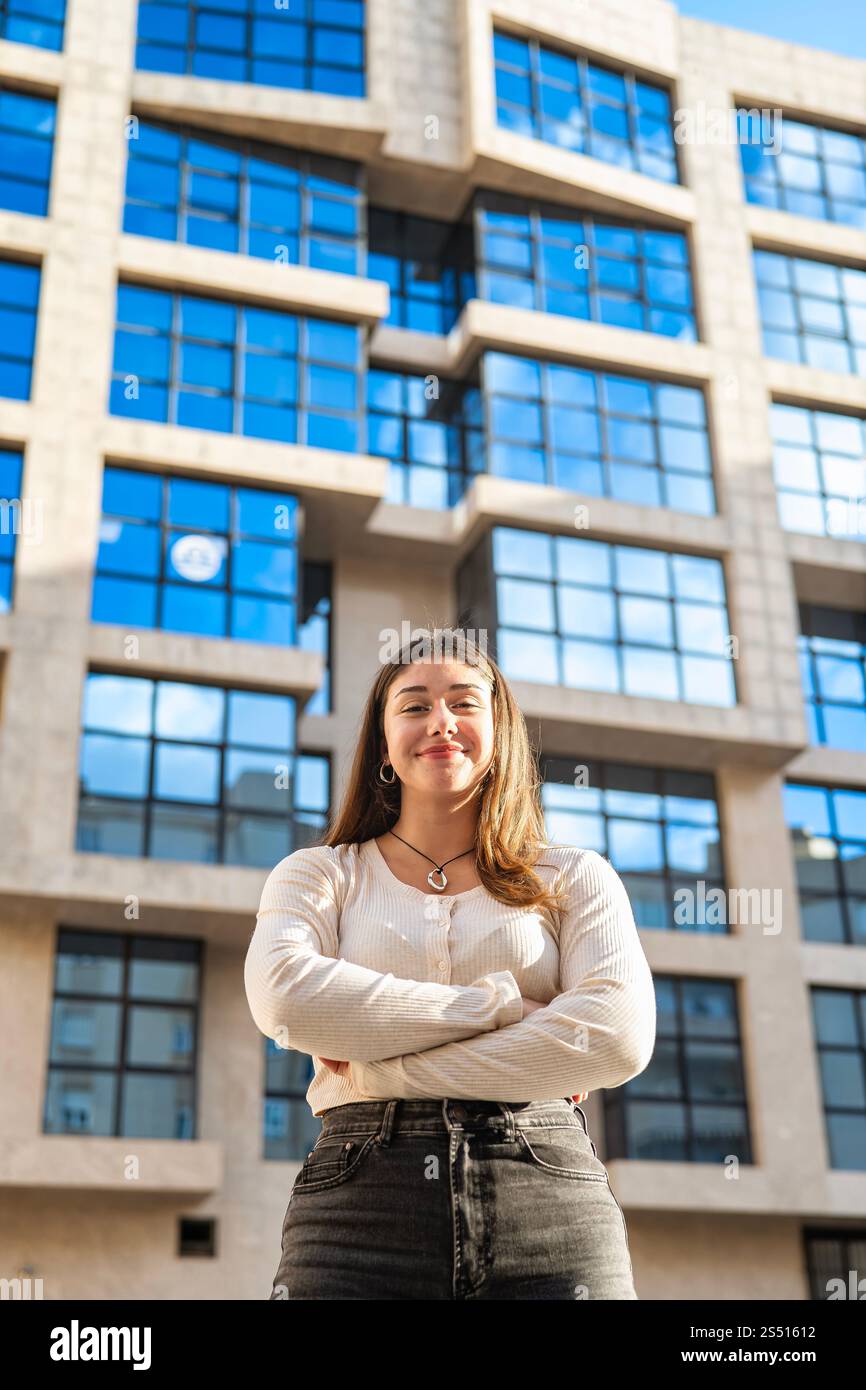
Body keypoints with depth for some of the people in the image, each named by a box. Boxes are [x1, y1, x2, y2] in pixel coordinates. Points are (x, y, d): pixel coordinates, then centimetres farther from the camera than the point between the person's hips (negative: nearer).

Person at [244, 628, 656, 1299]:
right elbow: (285, 996, -8)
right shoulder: (319, 873, 12)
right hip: (358, 1206, 0)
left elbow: (620, 1034, -6)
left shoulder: (574, 878, 11)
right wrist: (502, 1004, -8)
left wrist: (381, 1070, -7)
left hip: (549, 1204, 0)